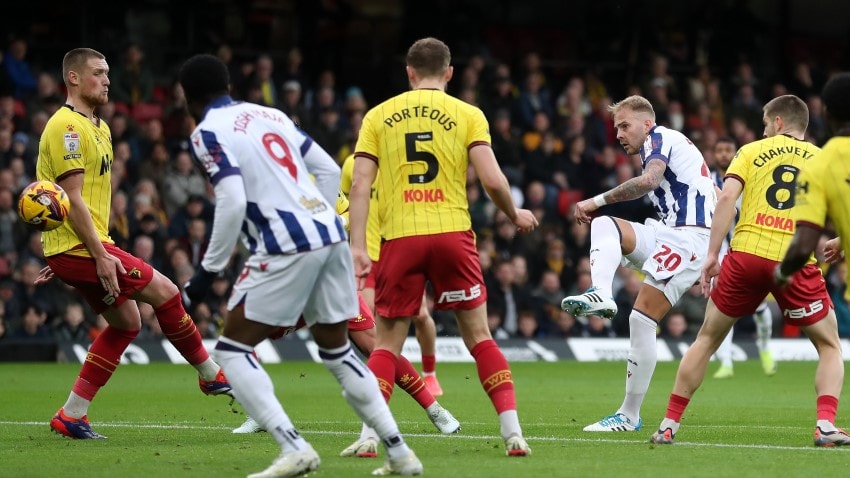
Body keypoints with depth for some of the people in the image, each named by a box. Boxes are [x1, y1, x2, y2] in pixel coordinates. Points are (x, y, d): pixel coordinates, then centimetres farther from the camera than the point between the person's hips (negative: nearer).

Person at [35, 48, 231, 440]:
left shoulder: (97, 127, 18)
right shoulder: (68, 126, -14)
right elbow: (72, 198, -20)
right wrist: (100, 254, -22)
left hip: (81, 247, 10)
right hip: (79, 246, -10)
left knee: (126, 322, 13)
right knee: (164, 291, -7)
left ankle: (71, 416, 13)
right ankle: (212, 376, 8)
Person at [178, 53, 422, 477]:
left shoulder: (208, 133, -2)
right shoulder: (271, 115, 20)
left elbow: (232, 201, -14)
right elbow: (330, 171, 19)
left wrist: (208, 270, -7)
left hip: (286, 249, -7)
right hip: (331, 235, 7)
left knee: (232, 351, 2)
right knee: (337, 351, 20)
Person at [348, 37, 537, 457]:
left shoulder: (378, 116, 9)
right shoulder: (467, 115, 5)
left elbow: (360, 186, 1)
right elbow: (492, 180, -4)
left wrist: (357, 247, -1)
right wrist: (516, 216, 14)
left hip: (399, 237, 1)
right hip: (452, 234, 0)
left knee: (387, 345, 8)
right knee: (479, 337, 9)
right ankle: (512, 432, 2)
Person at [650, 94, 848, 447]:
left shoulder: (752, 151, 13)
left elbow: (727, 197, -2)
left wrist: (712, 255, -2)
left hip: (746, 254, 0)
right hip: (796, 261, 0)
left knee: (707, 339, 16)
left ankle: (669, 425, 15)